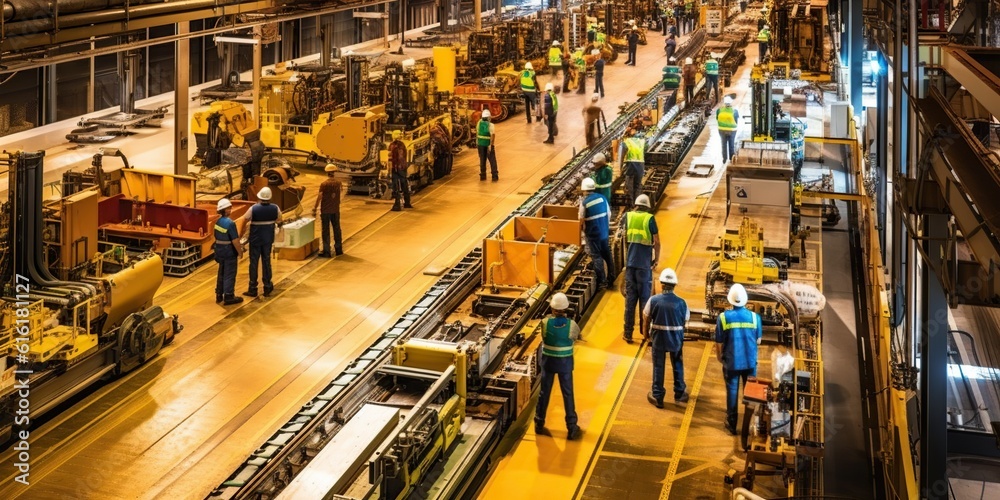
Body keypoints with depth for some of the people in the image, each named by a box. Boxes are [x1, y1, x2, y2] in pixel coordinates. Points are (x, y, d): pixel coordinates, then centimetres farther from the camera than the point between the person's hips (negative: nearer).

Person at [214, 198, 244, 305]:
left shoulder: (218, 222, 3)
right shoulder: (230, 223, -23)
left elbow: (216, 237, 12)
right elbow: (235, 241, -22)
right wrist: (240, 252, -10)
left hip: (220, 251, 8)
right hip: (229, 252, -8)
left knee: (221, 273, 18)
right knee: (229, 275, 2)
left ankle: (219, 295, 26)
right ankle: (228, 297, 8)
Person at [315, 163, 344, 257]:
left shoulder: (324, 184, -13)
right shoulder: (338, 183, -2)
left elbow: (319, 197, -13)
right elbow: (341, 188, 20)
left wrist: (315, 208, -2)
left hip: (325, 211, -3)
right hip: (336, 210, 3)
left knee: (326, 231, 2)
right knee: (337, 229, 14)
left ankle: (326, 251, 3)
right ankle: (338, 249, 21)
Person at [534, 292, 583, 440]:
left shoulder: (545, 323, -17)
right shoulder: (572, 325, -18)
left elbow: (543, 338, -1)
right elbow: (577, 336, 1)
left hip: (548, 360, 1)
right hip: (565, 362, -1)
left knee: (544, 392, 15)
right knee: (568, 394, 10)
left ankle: (539, 424, 27)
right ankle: (571, 428, 16)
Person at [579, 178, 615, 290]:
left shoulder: (584, 202, -16)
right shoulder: (602, 197, -2)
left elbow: (582, 219, -10)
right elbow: (609, 214, 5)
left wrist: (584, 229, 10)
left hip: (592, 233, -5)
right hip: (604, 232, 5)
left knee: (596, 256, 4)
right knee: (607, 255, 17)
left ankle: (602, 281, 5)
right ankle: (610, 279, 25)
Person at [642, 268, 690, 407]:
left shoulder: (653, 300, -15)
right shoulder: (681, 303, -13)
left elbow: (646, 319, -5)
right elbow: (685, 321, -1)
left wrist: (646, 333, 14)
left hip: (659, 338, -1)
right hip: (676, 339, 1)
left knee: (658, 367, 12)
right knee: (678, 366, 21)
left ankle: (657, 397, 20)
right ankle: (679, 393, 34)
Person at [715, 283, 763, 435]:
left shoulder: (723, 317, -14)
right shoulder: (755, 317, -11)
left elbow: (719, 343, -8)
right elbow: (758, 340, 1)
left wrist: (719, 357, 11)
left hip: (731, 362, -1)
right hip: (750, 361, 1)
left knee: (732, 391, 12)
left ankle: (732, 423, 20)